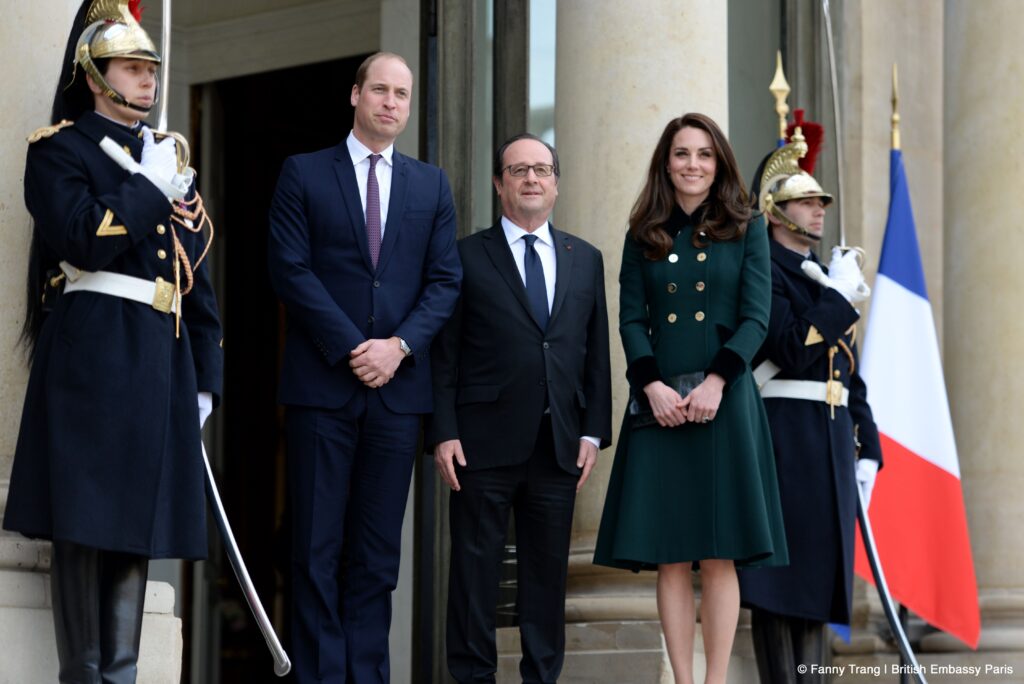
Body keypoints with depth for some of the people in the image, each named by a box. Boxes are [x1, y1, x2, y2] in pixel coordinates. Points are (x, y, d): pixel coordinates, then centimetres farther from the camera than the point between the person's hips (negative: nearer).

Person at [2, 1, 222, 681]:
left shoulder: (171, 158, 21)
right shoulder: (59, 149, 2)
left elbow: (197, 280, 20)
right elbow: (84, 241, -16)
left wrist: (205, 380, 15)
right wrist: (148, 187, -8)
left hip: (162, 362, 6)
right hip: (91, 354, -6)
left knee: (136, 523, 4)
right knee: (84, 521, -6)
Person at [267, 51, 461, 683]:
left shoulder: (432, 185, 14)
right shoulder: (304, 175, 4)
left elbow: (445, 280, 7)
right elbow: (291, 270, -4)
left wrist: (399, 346, -9)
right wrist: (351, 348, -12)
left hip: (398, 387, 3)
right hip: (323, 382, -3)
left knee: (378, 549, 4)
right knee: (318, 547, -2)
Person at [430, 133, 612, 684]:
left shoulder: (585, 260, 13)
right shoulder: (467, 256, 3)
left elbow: (597, 353, 12)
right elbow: (444, 355, -1)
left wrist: (593, 432, 4)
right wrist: (444, 433, -8)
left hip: (559, 446, 3)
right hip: (485, 443, -3)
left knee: (548, 570, 7)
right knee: (475, 567, 2)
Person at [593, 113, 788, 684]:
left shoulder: (746, 229, 7)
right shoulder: (644, 236, 11)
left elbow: (757, 317, 0)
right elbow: (632, 319, 6)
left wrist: (715, 381, -13)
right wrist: (652, 385, -10)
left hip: (724, 400, -2)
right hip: (659, 402, 2)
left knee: (719, 557, -3)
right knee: (670, 558, -1)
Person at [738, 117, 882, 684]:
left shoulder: (832, 281, 20)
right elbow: (793, 350, -18)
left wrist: (867, 451, 13)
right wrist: (838, 297, -11)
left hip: (832, 440, 8)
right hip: (781, 438, -8)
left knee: (820, 577, 7)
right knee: (779, 581, -7)